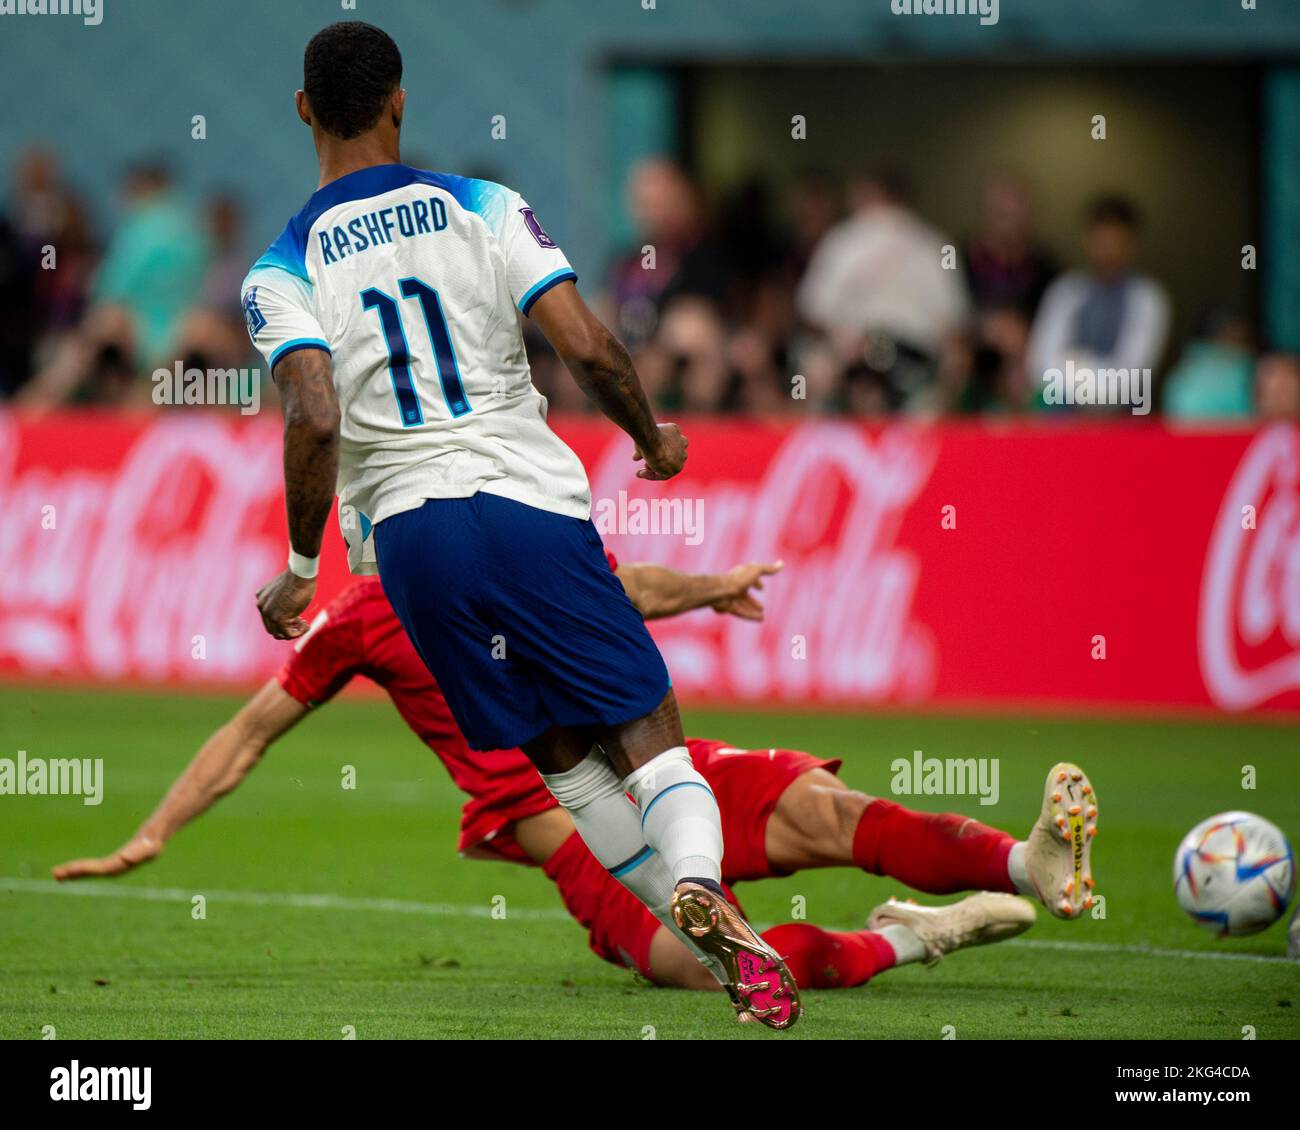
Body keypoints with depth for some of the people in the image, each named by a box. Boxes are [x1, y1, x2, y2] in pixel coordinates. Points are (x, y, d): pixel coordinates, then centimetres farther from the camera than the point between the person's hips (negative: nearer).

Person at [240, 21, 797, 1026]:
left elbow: (316, 422, -13)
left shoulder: (280, 273, 3)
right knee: (650, 739, 0)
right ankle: (699, 881, -30)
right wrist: (653, 436, 12)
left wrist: (301, 568, -2)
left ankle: (717, 939, 10)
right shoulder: (485, 210, 3)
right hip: (529, 500, -1)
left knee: (569, 764, 14)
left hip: (404, 531, 1)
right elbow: (588, 349, -6)